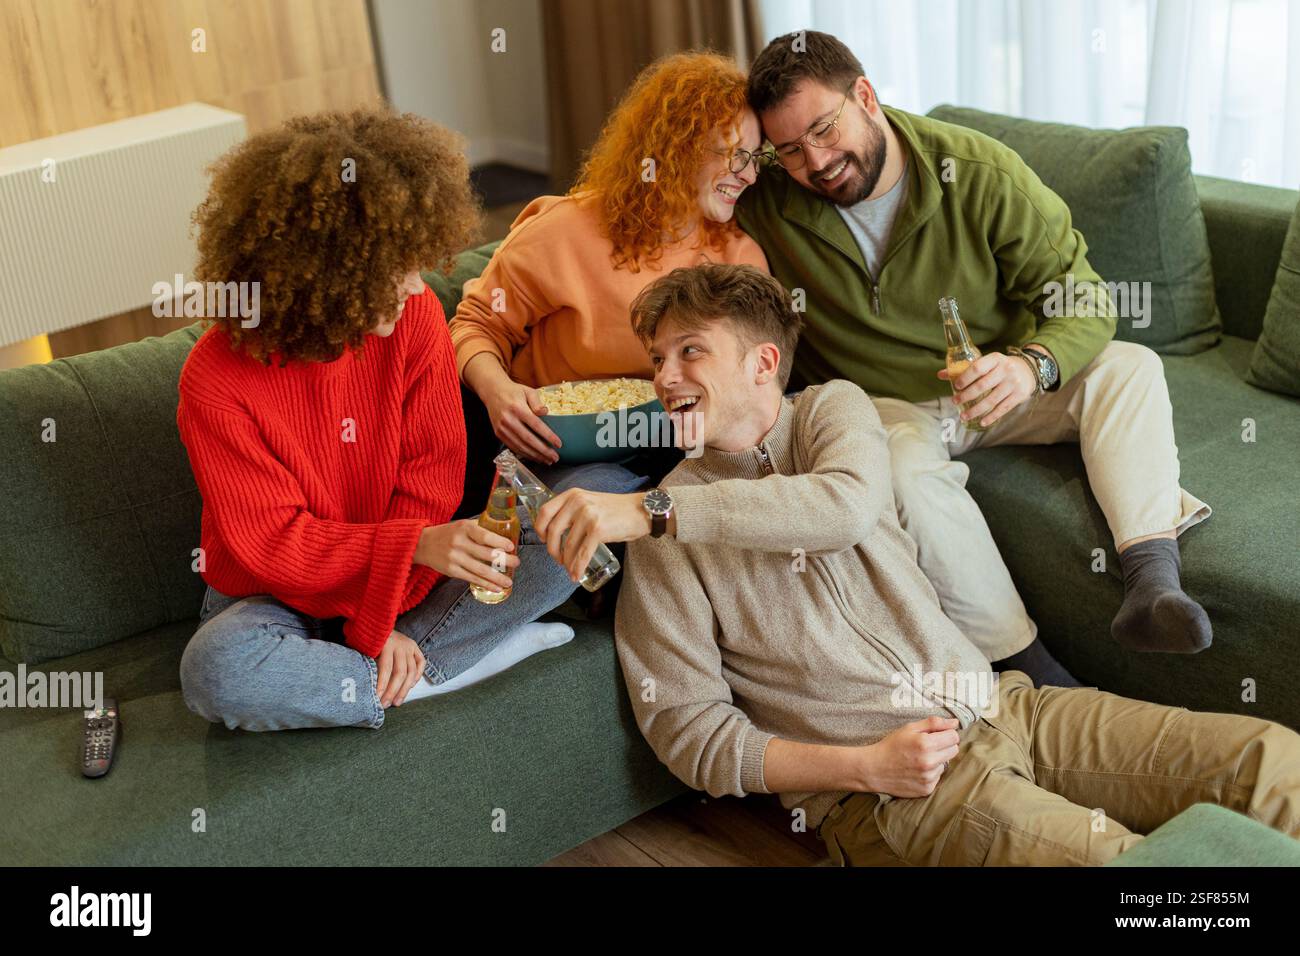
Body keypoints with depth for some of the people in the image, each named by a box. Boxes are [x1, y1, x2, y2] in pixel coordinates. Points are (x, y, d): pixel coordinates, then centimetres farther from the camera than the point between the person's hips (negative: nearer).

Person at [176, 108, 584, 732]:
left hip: (400, 587, 3)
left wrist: (382, 622, -21)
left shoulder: (415, 315, -13)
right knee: (216, 669, -36)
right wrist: (415, 544, -36)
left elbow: (430, 475, -11)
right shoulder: (216, 381, -22)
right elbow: (272, 545, -21)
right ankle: (440, 676, -19)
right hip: (277, 600, -2)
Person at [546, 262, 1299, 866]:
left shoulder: (832, 407, 11)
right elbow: (688, 729, -2)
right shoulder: (666, 528, 3)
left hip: (999, 704, 4)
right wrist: (864, 768, -13)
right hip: (884, 791, -4)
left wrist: (650, 510, -21)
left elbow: (848, 505, -15)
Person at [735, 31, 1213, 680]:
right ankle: (1027, 667, -31)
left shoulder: (982, 173, -16)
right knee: (907, 469, -36)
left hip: (994, 384, 2)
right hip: (883, 407, -2)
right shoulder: (764, 202, -14)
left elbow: (1084, 299, -14)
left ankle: (1152, 580, -39)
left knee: (1129, 366, -21)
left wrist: (1033, 365, -38)